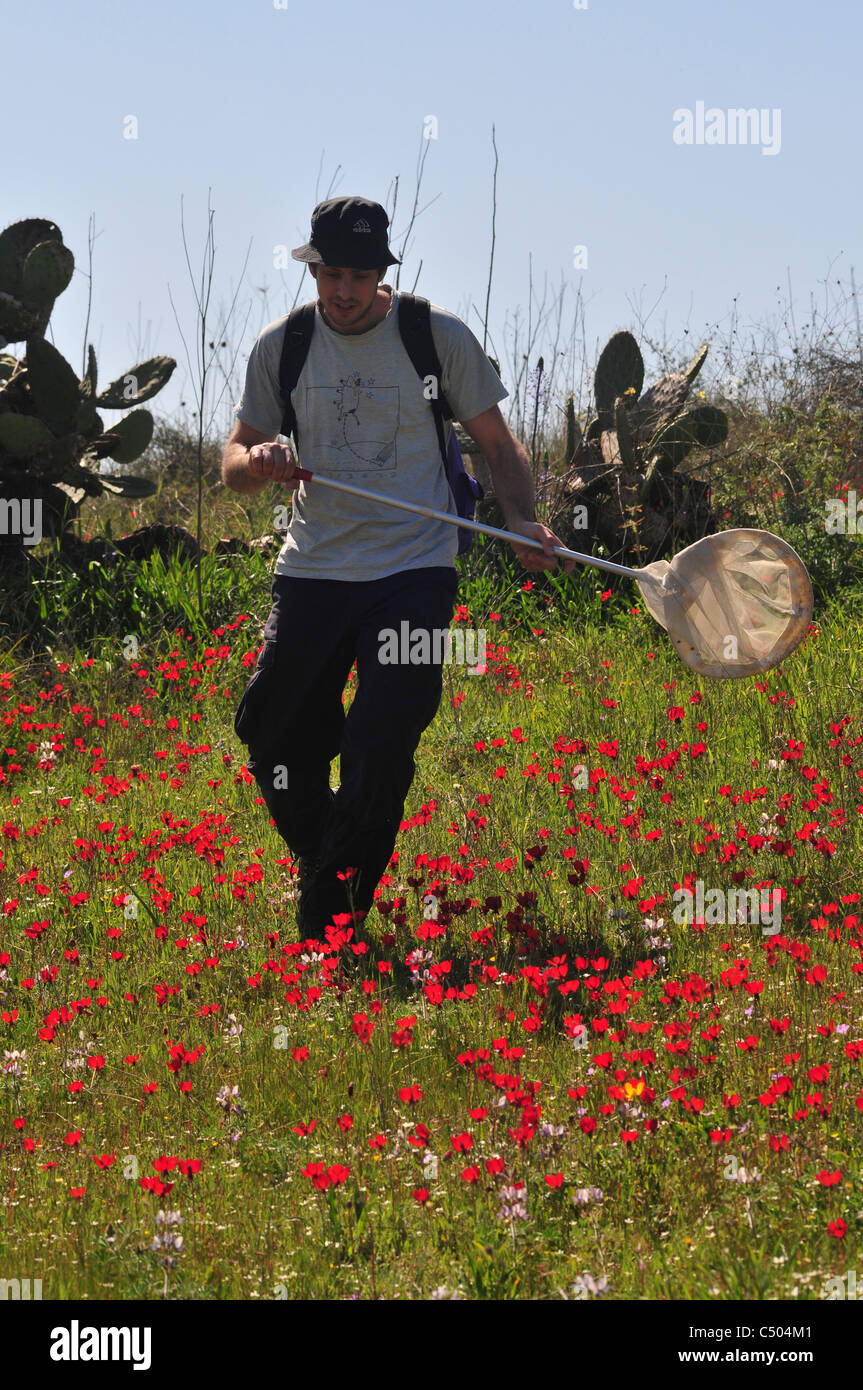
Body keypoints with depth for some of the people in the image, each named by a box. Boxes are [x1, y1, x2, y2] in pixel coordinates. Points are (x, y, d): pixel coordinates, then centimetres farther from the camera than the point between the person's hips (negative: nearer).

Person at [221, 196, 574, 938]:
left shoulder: (441, 336, -2)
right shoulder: (281, 346, 5)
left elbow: (498, 443, 5)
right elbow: (234, 463, 10)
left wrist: (522, 521, -13)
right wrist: (258, 461, -14)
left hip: (414, 570, -3)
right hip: (312, 570, 3)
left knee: (379, 751, -13)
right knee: (275, 742, 2)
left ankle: (334, 925, -1)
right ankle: (323, 869, 27)